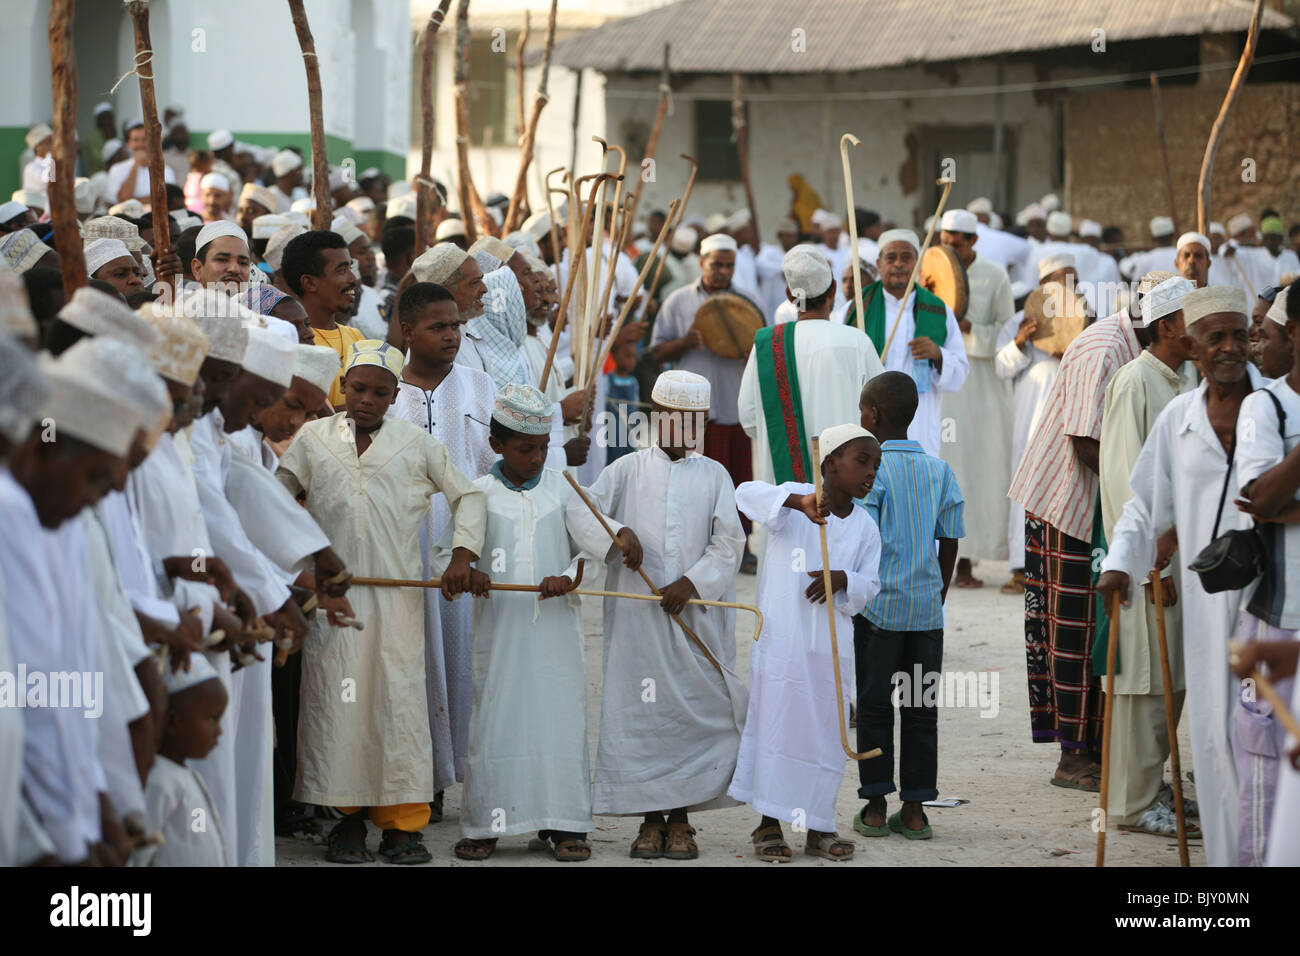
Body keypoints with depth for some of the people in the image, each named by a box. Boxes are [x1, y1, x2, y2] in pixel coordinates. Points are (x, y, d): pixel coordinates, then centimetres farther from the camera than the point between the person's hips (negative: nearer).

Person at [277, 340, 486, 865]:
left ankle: (402, 822, -2)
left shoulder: (417, 444, 9)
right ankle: (348, 815, 7)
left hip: (398, 591, -1)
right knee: (335, 697, -2)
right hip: (332, 591, 1)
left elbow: (467, 495, 15)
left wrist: (462, 555, 1)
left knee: (399, 696, -6)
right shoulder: (313, 438, 11)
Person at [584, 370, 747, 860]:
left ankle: (680, 819, 7)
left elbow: (728, 543, 1)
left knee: (695, 710, -1)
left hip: (698, 615, 0)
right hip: (636, 618, 0)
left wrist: (692, 583, -13)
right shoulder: (627, 470, 10)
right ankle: (650, 819, 7)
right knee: (639, 710, -1)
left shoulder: (714, 476, 9)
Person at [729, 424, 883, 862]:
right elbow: (747, 493, -23)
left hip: (832, 648, 4)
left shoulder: (865, 527, 6)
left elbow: (870, 585, 7)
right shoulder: (793, 502, -6)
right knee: (776, 728, 1)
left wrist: (843, 580, -16)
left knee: (826, 735, 6)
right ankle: (769, 825, 12)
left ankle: (819, 828, 17)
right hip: (782, 641, -4)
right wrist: (798, 501, -39)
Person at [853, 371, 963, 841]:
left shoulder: (870, 470, -9)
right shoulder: (940, 471, 5)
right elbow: (950, 543, 8)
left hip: (878, 605, -4)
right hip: (925, 605, 4)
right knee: (921, 708, 8)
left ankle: (875, 807, 6)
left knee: (874, 705, 4)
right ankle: (914, 810, 10)